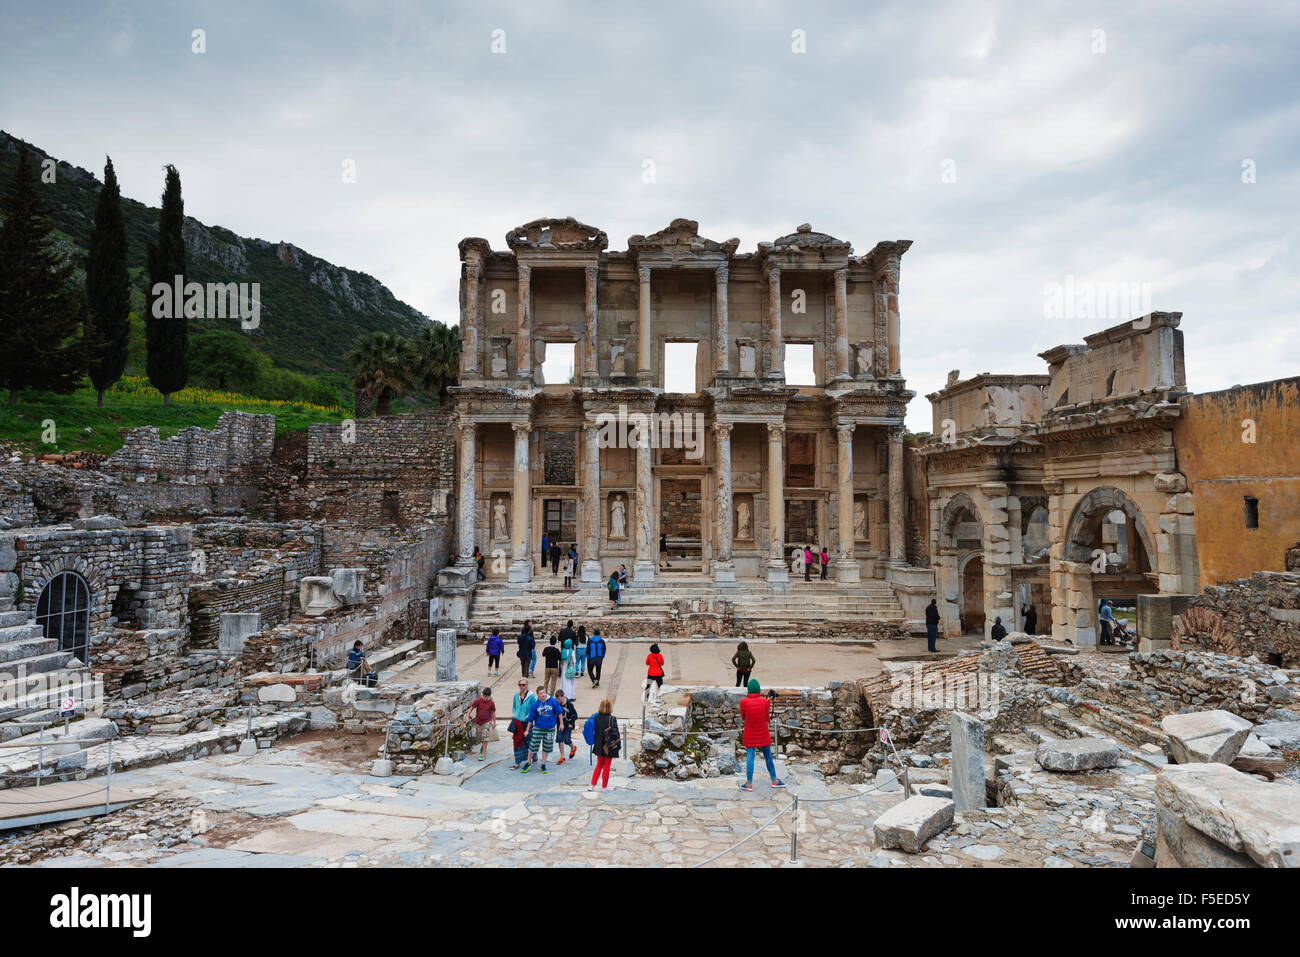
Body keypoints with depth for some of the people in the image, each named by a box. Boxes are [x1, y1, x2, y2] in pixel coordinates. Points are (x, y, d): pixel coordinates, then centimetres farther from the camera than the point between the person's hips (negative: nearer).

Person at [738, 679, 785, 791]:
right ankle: (774, 780, 25)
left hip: (750, 735, -1)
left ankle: (749, 784, 11)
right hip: (763, 734, 1)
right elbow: (766, 717, 0)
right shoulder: (764, 701, -12)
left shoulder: (743, 702, -15)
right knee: (768, 756, 14)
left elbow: (743, 717, 0)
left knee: (750, 758, 6)